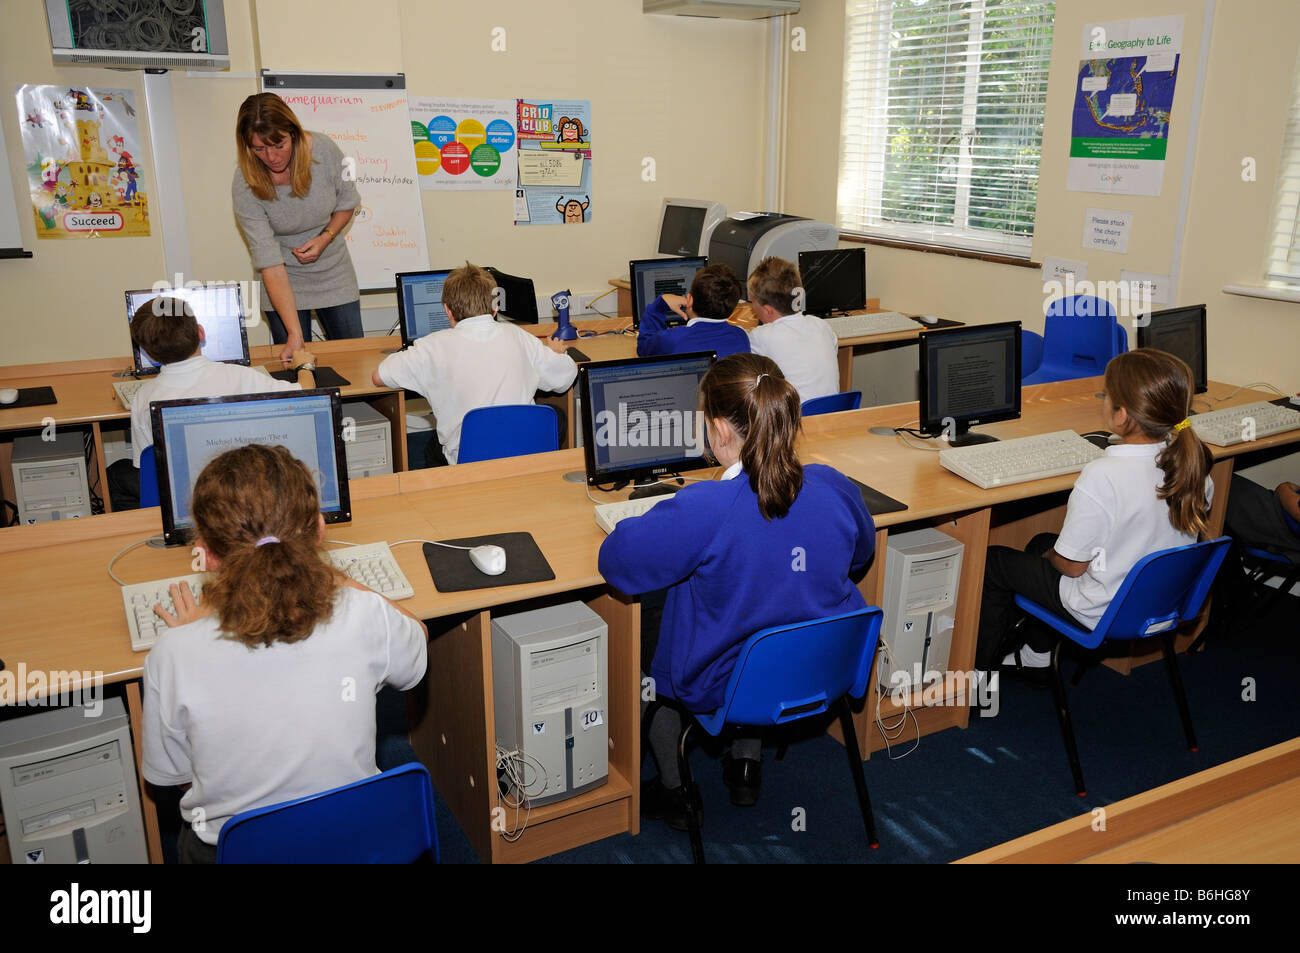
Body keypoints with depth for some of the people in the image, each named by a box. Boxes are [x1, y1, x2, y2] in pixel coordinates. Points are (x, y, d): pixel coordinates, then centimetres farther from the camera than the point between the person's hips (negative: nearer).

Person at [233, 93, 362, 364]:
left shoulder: (323, 149, -18)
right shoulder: (245, 186, -22)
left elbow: (347, 203, 2)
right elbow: (271, 265, -25)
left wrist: (325, 238, -18)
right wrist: (294, 334, -31)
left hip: (333, 273, 2)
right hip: (285, 284, -2)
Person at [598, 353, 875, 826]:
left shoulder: (703, 510, -34)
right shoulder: (833, 487, -16)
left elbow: (615, 560, -23)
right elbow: (860, 551, 6)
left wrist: (649, 523, -2)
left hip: (724, 689, -4)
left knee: (643, 635, 27)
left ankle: (673, 791, 41)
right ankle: (747, 763, 45)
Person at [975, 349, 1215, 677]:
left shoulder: (1102, 477, -34)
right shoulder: (1193, 460, -12)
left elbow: (1072, 565, -23)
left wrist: (1050, 556, 0)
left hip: (1104, 612, -7)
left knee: (992, 561, 11)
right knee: (1042, 541, 28)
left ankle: (980, 667, 27)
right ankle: (1037, 656, 41)